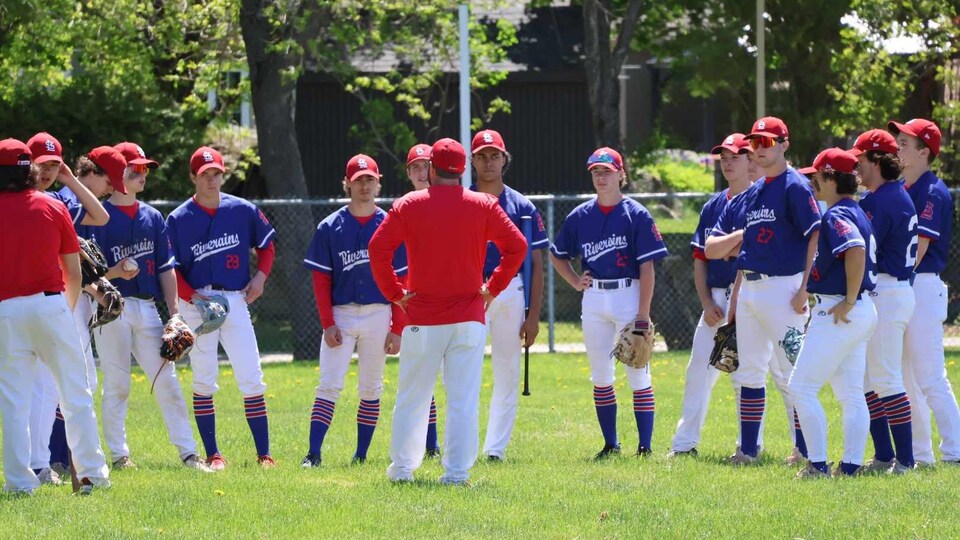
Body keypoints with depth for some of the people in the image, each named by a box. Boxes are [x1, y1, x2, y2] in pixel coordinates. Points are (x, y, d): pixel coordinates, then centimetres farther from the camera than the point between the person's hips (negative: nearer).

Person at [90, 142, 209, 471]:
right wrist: (114, 273, -27)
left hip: (147, 307, 5)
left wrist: (174, 311, 6)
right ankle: (119, 454, 6)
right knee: (116, 383, -1)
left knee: (166, 379, 2)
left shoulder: (152, 217, 14)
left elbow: (165, 267, 13)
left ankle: (187, 452, 1)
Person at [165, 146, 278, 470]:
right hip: (197, 303, -1)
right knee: (203, 382, 2)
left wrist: (261, 275, 1)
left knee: (252, 379, -3)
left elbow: (266, 245, 18)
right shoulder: (179, 219, -1)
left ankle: (264, 454, 0)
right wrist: (192, 297, -16)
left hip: (235, 300, 1)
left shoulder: (243, 211, 5)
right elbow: (171, 269, -2)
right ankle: (212, 455, 9)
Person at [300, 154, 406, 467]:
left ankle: (362, 454, 13)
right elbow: (321, 280, 1)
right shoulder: (330, 228, 3)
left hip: (379, 316, 1)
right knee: (329, 384, -9)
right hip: (340, 315, -1)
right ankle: (313, 453, -14)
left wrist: (397, 329, -3)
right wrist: (327, 323, -8)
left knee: (371, 388, 6)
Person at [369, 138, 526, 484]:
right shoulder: (483, 206, 0)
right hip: (469, 316, 0)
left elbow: (378, 248, -8)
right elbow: (517, 246, -3)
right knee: (463, 399, 0)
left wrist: (394, 292, 1)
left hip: (422, 317, 0)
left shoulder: (409, 206, -1)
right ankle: (457, 472, -6)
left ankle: (402, 468, 17)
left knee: (412, 395, 11)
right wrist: (493, 287, 4)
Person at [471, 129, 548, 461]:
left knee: (507, 373, 2)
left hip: (511, 294, 1)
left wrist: (533, 314, 0)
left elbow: (536, 263, 7)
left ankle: (496, 448, 7)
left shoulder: (521, 207, 8)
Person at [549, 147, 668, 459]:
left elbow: (647, 268, -9)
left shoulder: (636, 214, -5)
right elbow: (557, 256, 21)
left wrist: (643, 315, -14)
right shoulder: (580, 216, 7)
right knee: (600, 375, 7)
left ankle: (645, 446, -2)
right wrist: (576, 281, 4)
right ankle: (610, 444, 15)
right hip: (594, 301, 4)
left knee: (638, 374, -4)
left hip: (628, 296, -4)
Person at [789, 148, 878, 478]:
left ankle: (818, 465, -8)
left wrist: (849, 301, -25)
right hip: (862, 313, 10)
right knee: (851, 394, 10)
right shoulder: (856, 213, 16)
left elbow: (856, 250, -31)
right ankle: (851, 465, 9)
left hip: (837, 313, -10)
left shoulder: (836, 215, -15)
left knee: (801, 387, -6)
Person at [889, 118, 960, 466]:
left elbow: (918, 249, -17)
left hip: (921, 288, -9)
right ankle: (919, 453, 18)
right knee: (906, 378, 12)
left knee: (930, 378, -9)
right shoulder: (899, 189, 15)